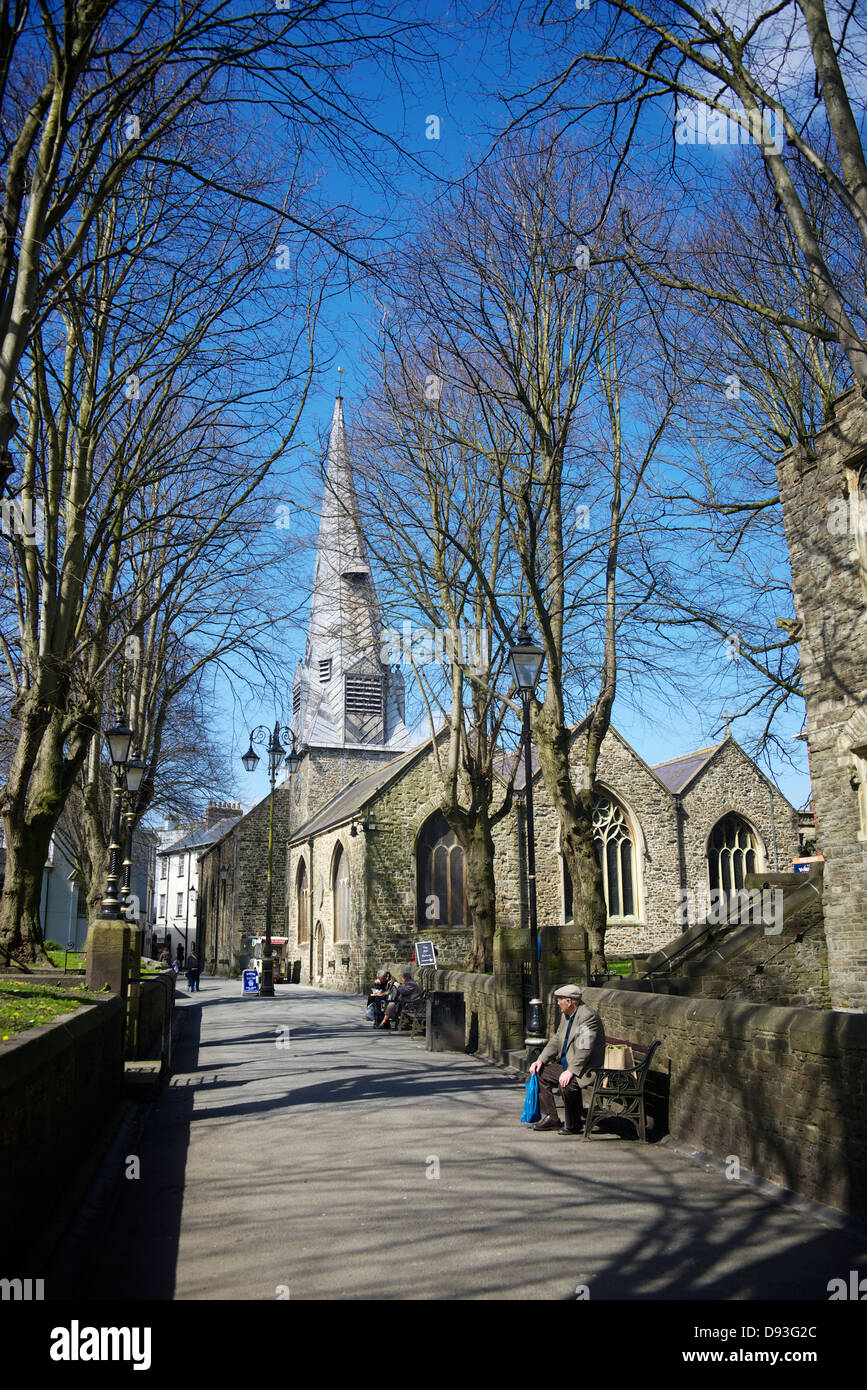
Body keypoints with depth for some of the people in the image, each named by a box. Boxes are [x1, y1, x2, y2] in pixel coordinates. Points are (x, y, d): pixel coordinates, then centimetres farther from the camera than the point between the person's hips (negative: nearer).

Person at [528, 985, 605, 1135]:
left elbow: (584, 1049, -27)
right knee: (540, 1072, 7)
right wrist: (541, 1060, 4)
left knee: (567, 1084, -34)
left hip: (586, 1070, -10)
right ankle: (550, 1118, 10)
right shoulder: (566, 1016, 11)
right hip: (566, 1065, 10)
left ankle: (573, 1125, -10)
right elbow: (556, 1040, 16)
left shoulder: (588, 1016, -20)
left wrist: (571, 1071, -32)